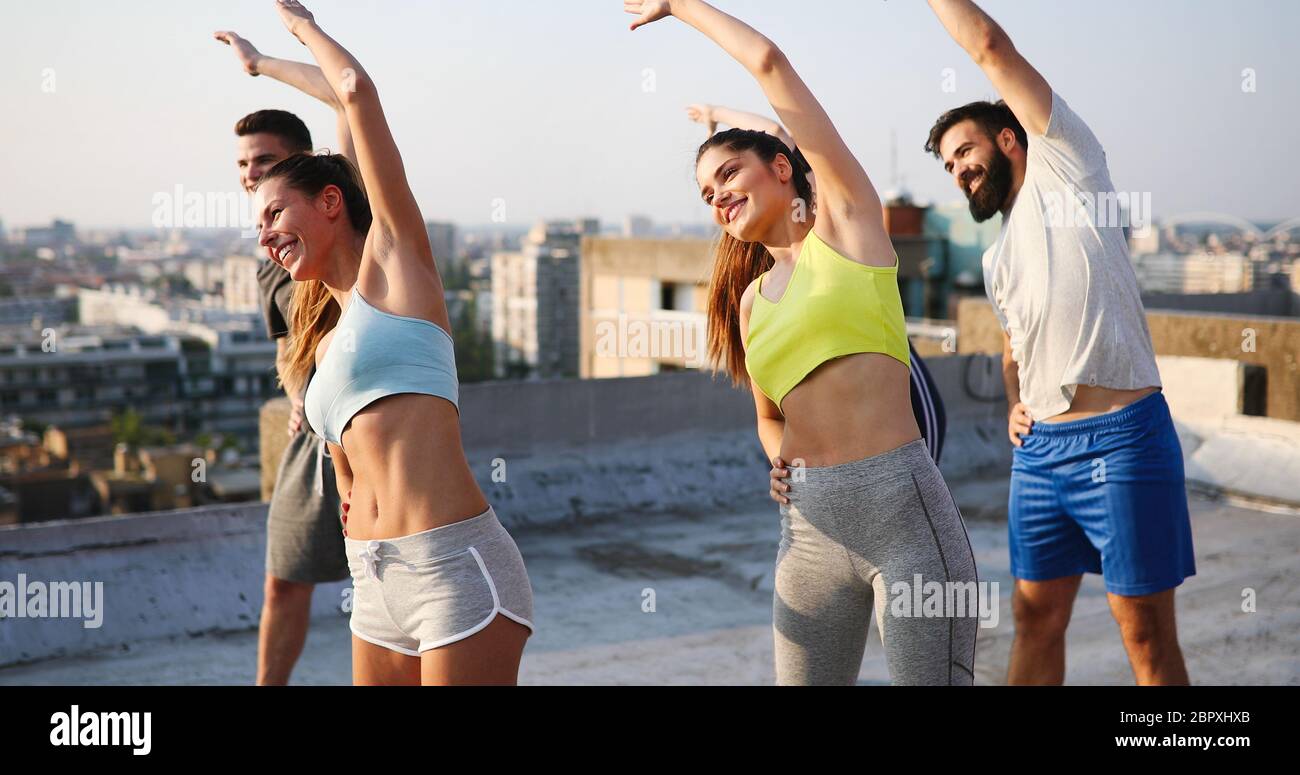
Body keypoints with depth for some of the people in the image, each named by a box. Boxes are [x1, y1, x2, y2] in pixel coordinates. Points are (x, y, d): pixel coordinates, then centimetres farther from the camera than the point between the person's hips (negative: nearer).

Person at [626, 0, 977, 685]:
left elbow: (769, 63, 2)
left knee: (932, 677, -4)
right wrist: (788, 460, 6)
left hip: (902, 505, -5)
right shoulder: (750, 299, 18)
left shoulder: (848, 219, 5)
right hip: (809, 525, 6)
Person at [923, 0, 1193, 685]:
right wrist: (1016, 404, 13)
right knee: (1035, 618, 10)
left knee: (1145, 630, -2)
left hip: (1120, 441, -7)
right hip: (1038, 448, 7)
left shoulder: (1062, 164, 3)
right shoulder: (995, 259, 23)